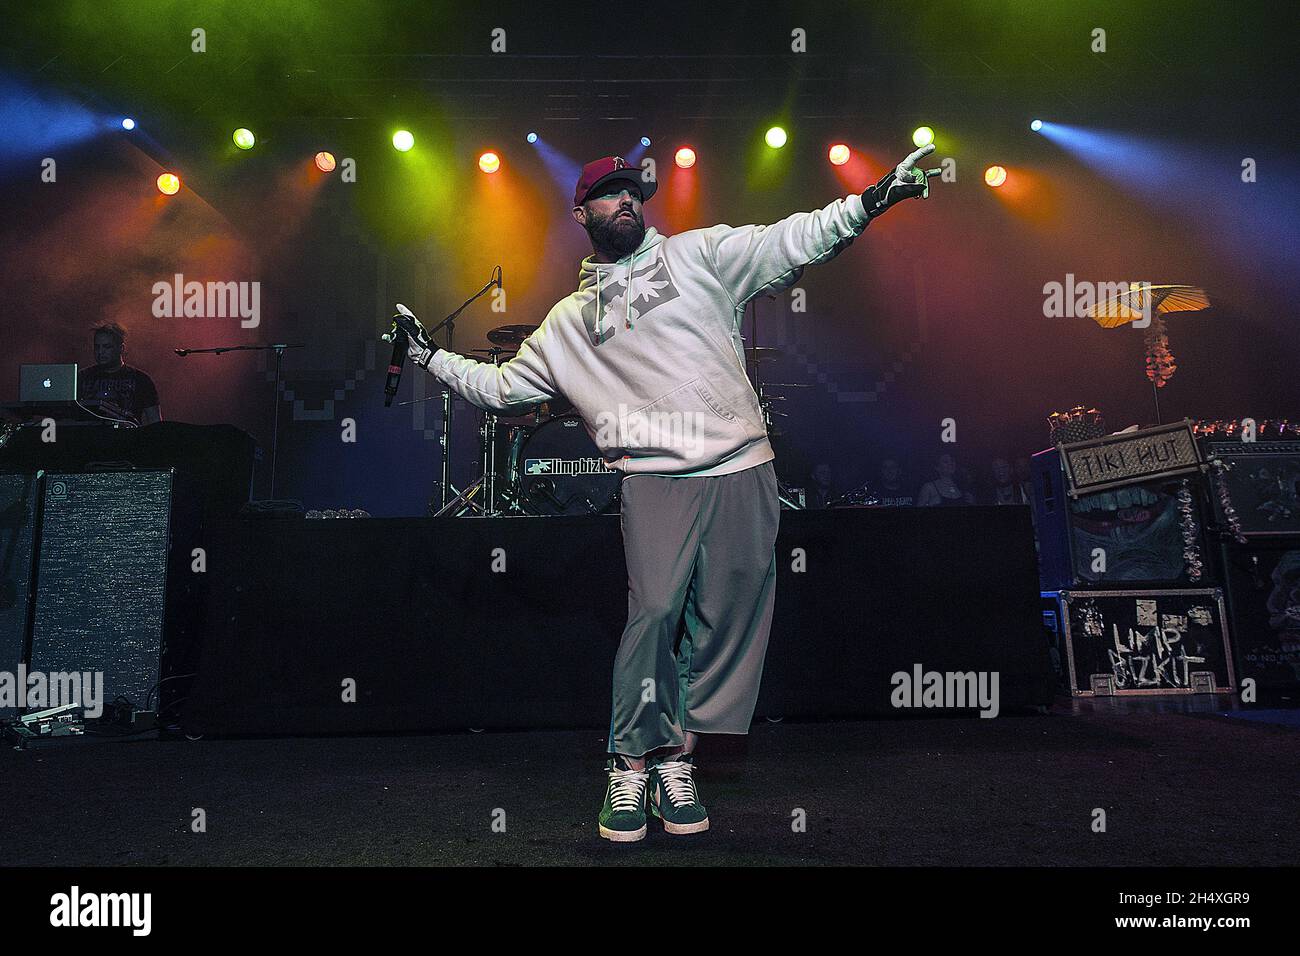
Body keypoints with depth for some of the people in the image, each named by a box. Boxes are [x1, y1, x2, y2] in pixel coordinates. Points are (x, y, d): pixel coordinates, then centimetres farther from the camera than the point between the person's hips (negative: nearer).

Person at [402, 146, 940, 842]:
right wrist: (430, 355, 20)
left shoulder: (698, 254, 14)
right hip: (655, 478, -1)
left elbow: (790, 243, 5)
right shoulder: (569, 322, 18)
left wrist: (869, 202, -7)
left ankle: (676, 760, 15)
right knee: (655, 609, -17)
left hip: (743, 471, 1)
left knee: (727, 624, 1)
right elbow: (501, 386, 25)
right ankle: (631, 765, -1)